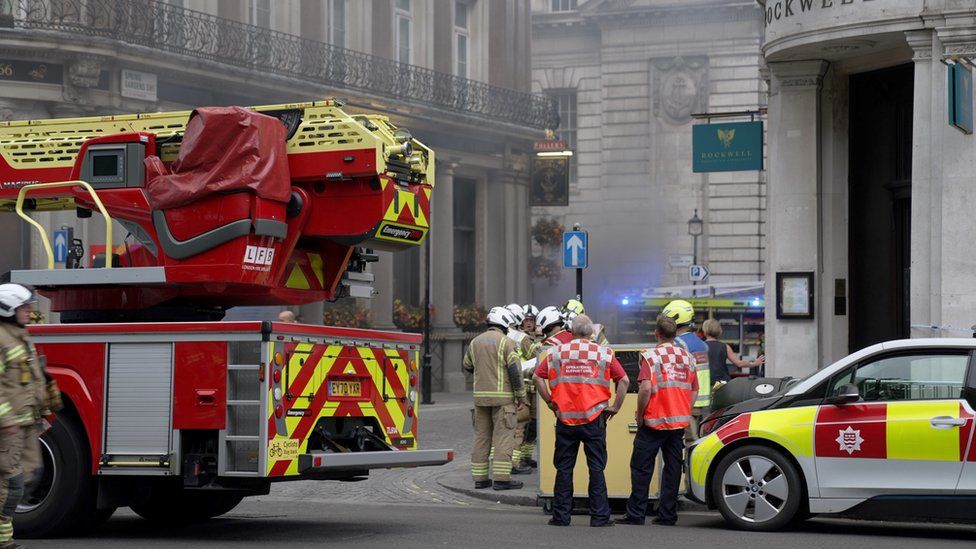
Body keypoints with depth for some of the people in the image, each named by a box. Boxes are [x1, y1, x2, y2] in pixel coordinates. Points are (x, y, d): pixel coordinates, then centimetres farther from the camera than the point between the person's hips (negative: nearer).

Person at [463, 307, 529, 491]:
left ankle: (480, 477, 11)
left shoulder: (475, 342, 10)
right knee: (503, 436, -4)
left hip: (480, 395, 6)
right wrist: (521, 396, -6)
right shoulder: (506, 342, -8)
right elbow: (515, 370, -12)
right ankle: (501, 478, -9)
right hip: (502, 396, -6)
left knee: (481, 436, 10)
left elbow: (467, 366, 20)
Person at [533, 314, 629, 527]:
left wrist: (550, 402, 6)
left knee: (564, 468, 7)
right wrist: (615, 407, 5)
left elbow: (537, 377, 0)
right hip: (594, 419, -1)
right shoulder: (604, 354, 2)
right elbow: (624, 380, -3)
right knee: (596, 468, 3)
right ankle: (599, 516, 2)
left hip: (565, 418, 1)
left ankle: (561, 515, 8)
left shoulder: (556, 352, 4)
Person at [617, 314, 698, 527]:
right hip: (679, 422, 5)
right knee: (673, 467, 8)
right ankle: (667, 515, 9)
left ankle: (636, 514, 1)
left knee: (641, 467, 1)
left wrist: (640, 414, -6)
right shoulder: (688, 358, 9)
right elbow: (694, 392, 10)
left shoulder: (651, 356, -9)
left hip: (654, 421, -5)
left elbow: (646, 389, -18)